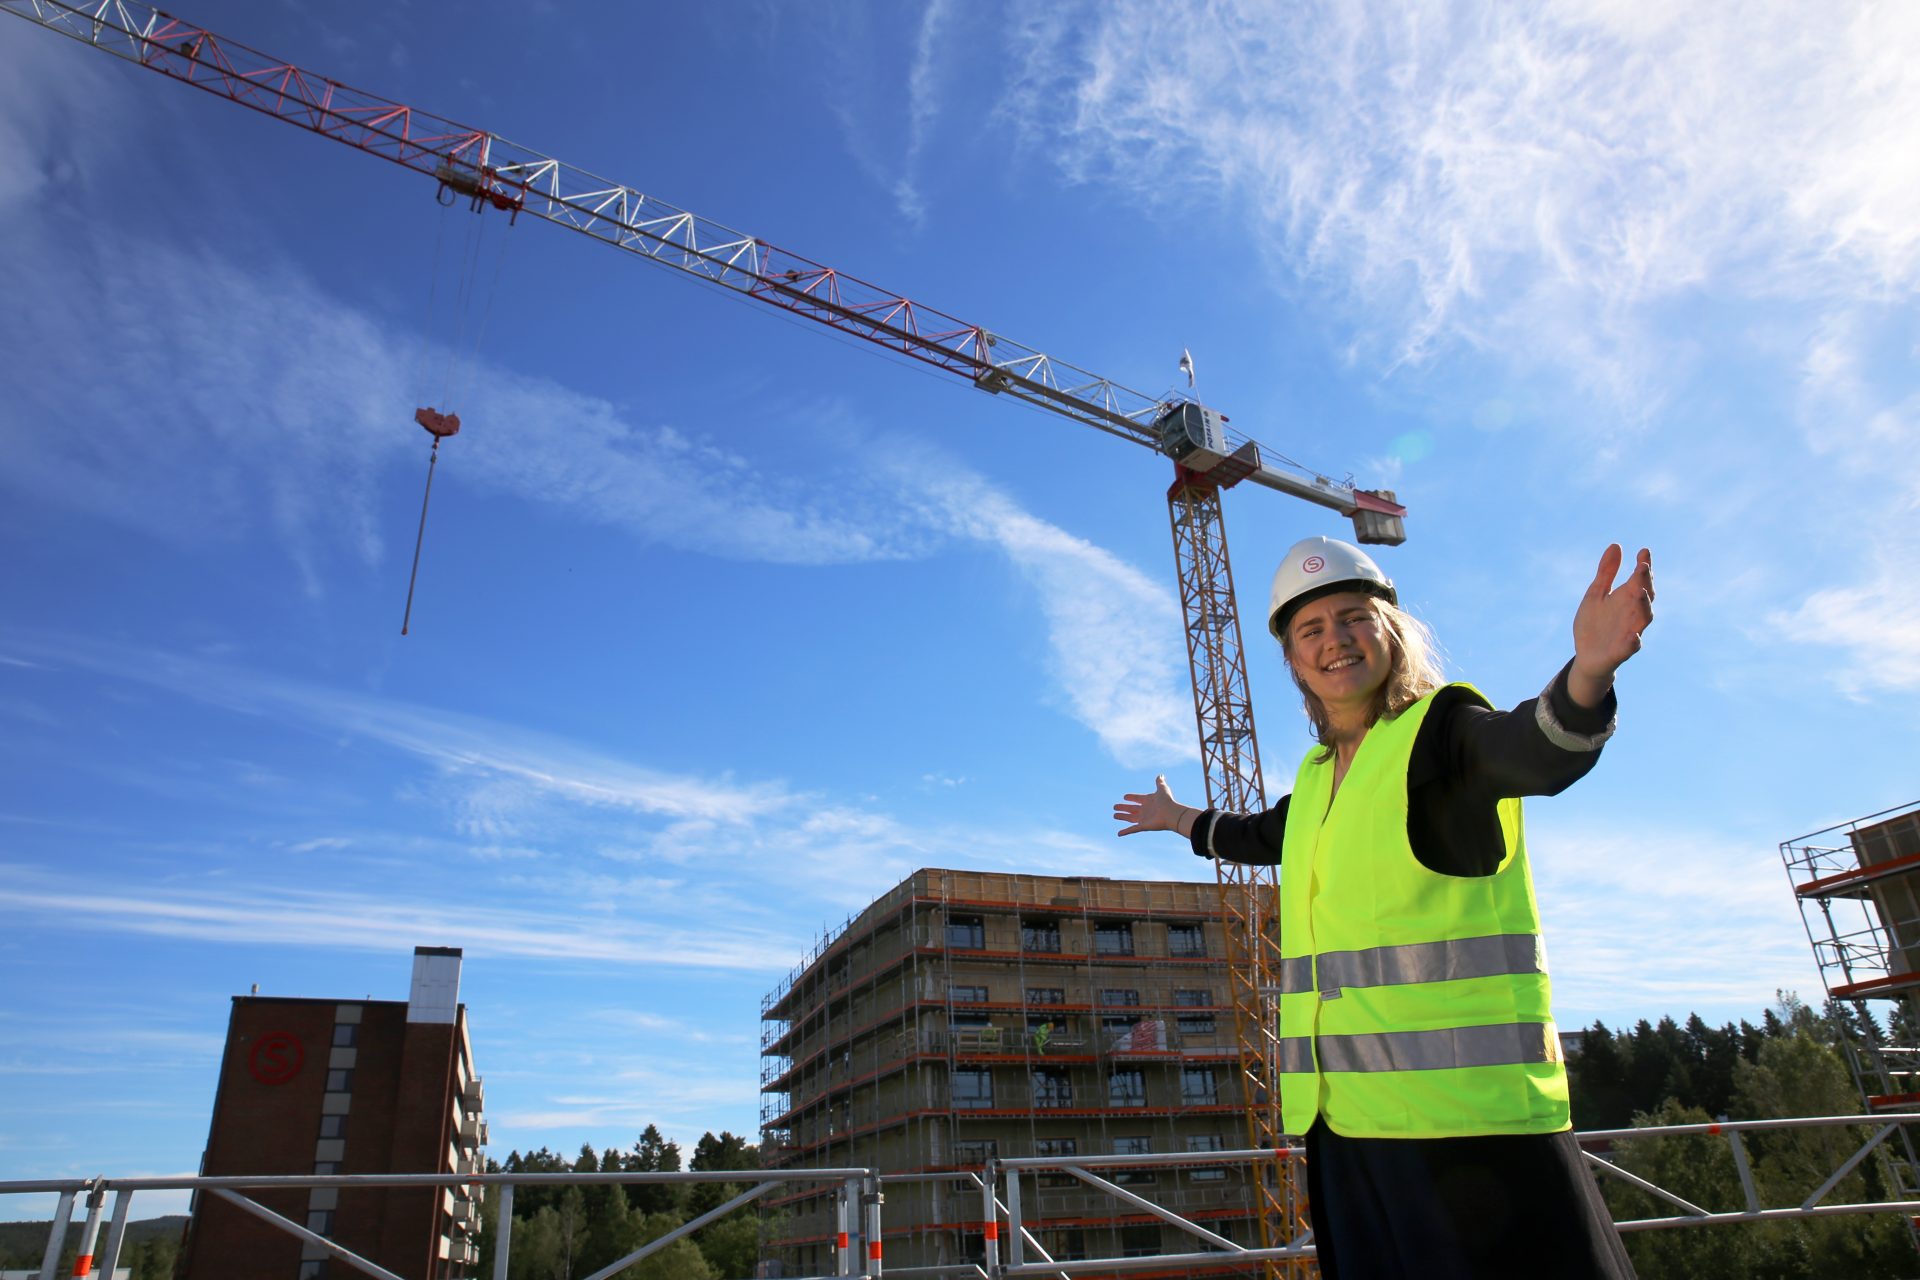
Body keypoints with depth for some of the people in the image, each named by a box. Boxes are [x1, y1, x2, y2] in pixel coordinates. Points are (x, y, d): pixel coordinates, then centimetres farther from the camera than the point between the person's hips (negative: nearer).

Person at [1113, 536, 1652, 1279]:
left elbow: (1535, 752, -28)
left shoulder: (1441, 725, -6)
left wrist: (1586, 673, -50)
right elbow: (1266, 836, 37)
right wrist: (1180, 820, 51)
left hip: (1464, 1104, -7)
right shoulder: (1318, 773, 16)